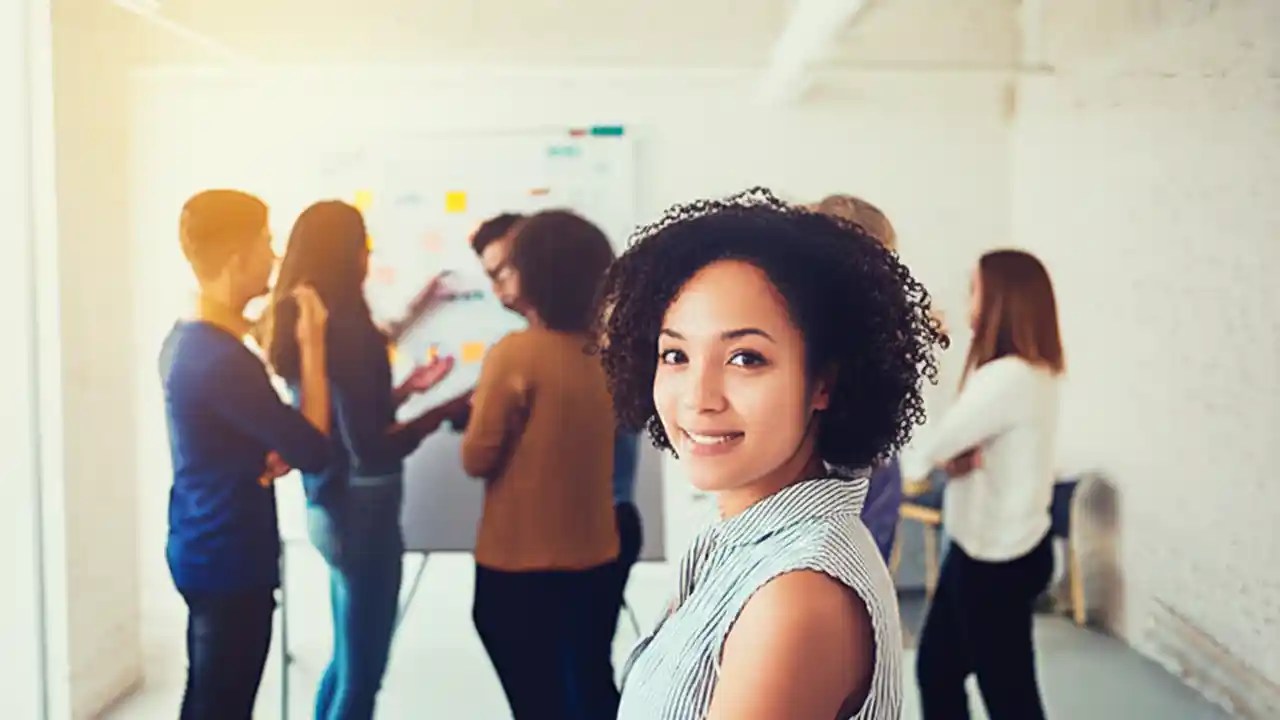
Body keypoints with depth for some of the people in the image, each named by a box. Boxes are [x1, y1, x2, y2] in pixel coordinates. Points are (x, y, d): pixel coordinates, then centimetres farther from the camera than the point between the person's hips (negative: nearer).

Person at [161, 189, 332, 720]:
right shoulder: (223, 359, -25)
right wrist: (311, 344, -15)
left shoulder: (186, 340, 6)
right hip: (230, 563, -9)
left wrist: (275, 454, -4)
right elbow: (314, 451, -20)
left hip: (203, 552, 9)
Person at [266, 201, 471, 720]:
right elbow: (369, 450, -24)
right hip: (360, 508, -9)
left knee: (347, 661, 23)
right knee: (360, 674, 4)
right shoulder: (345, 328, -21)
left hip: (332, 504, 9)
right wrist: (444, 410, -17)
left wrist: (407, 388, 13)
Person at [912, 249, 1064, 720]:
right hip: (986, 546, 10)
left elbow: (932, 444, -20)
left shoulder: (1010, 377, -24)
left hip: (998, 556, -10)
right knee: (936, 666, 19)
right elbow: (959, 444, 10)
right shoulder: (1030, 372, 9)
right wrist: (958, 457, -11)